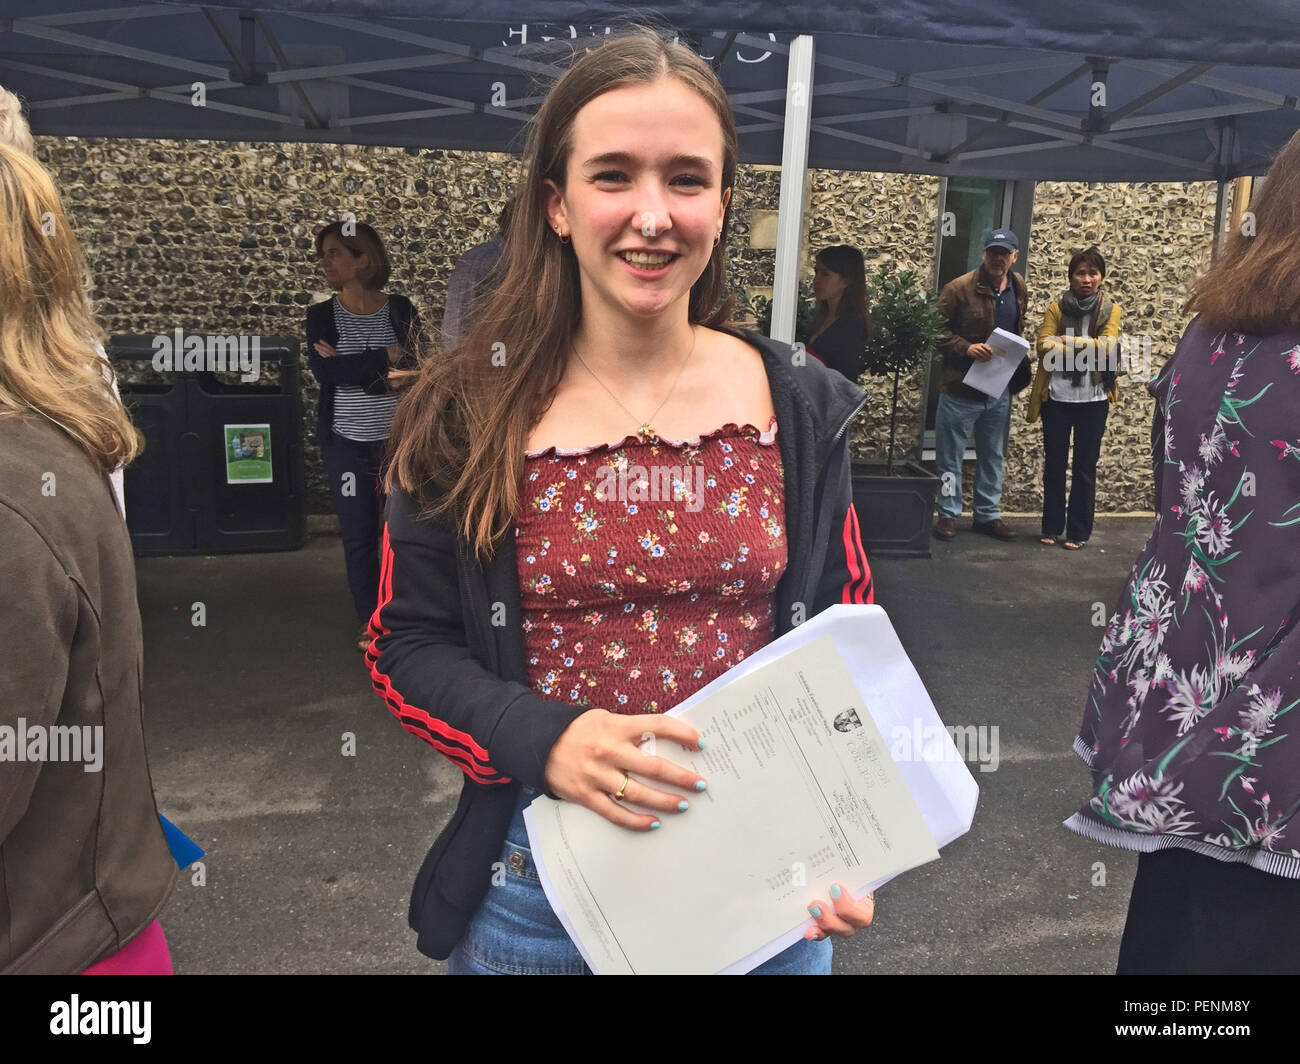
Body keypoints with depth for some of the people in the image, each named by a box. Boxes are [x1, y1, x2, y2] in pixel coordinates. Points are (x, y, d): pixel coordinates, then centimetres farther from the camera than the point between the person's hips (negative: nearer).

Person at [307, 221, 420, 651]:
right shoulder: (321, 315, 2)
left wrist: (348, 365, -15)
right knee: (359, 537, 7)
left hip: (399, 439, -1)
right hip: (347, 443, 1)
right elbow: (323, 371, -14)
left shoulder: (400, 308, -1)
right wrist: (385, 357, -15)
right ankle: (370, 621, 23)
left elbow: (412, 367, -13)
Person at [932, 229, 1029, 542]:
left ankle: (988, 514, 25)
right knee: (951, 454, 4)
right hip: (961, 387, -5)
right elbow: (937, 329, -12)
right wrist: (966, 348, -25)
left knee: (993, 456, 14)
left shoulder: (1019, 289, 8)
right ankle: (948, 514, 16)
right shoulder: (959, 288, -12)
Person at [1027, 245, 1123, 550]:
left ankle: (1079, 532, 14)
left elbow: (1108, 346, -13)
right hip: (1057, 396, 0)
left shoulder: (1110, 310, 2)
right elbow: (1045, 347, -12)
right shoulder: (1056, 307, 1)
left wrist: (1069, 341, -15)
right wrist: (1088, 350, -16)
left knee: (1085, 466, 6)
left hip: (1093, 399, 0)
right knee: (1054, 463, 9)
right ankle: (1051, 528, 19)